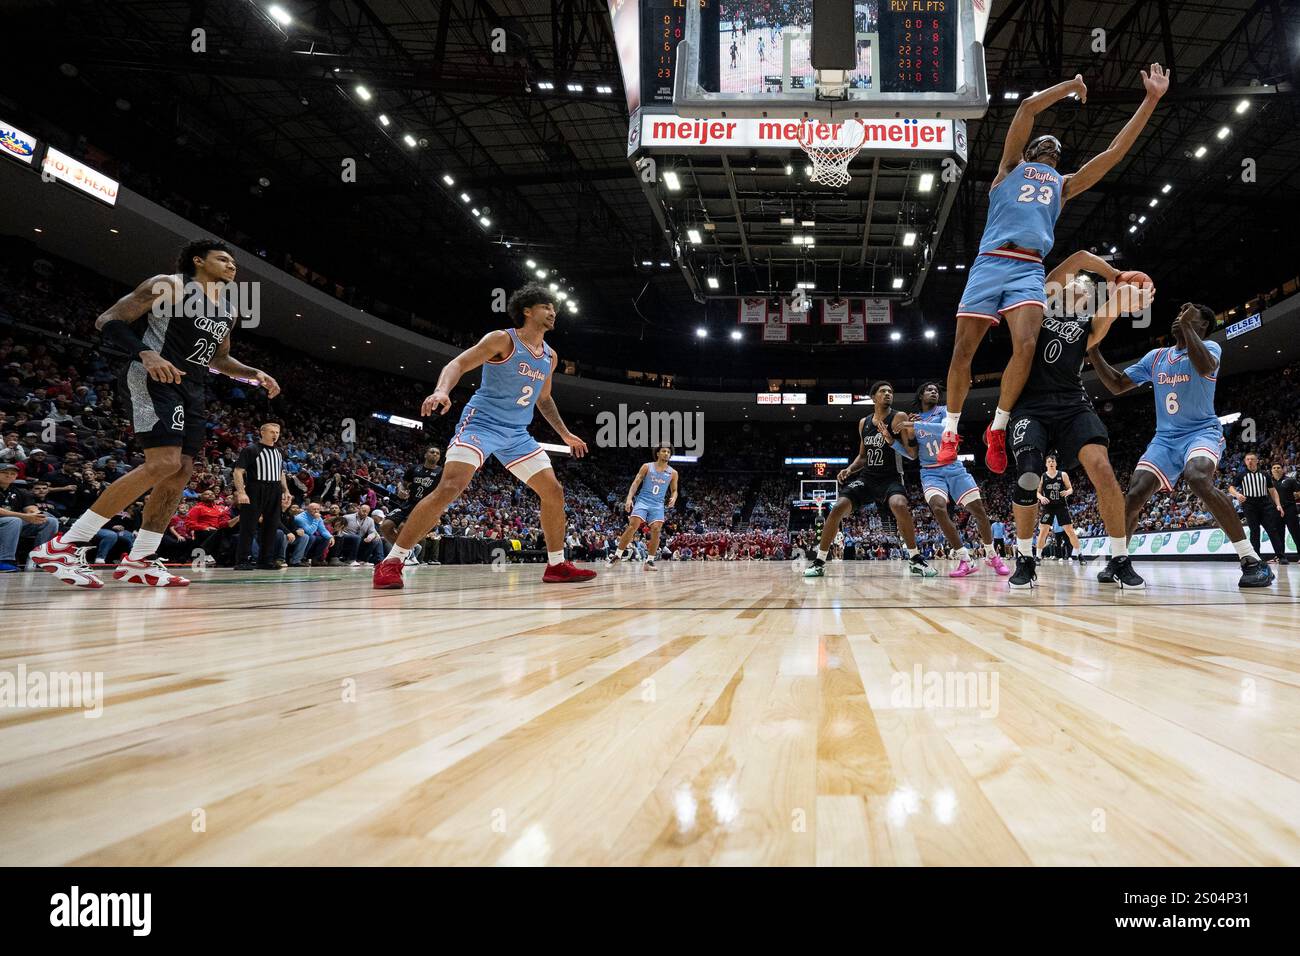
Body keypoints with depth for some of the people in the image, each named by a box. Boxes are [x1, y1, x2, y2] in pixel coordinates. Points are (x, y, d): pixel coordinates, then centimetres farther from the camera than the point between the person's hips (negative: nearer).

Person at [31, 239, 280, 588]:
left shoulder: (227, 314, 18)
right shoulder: (170, 286, -5)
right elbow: (108, 321, -8)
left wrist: (255, 374, 16)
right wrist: (146, 353, -26)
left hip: (191, 388, 9)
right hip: (155, 378, -9)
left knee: (182, 470, 2)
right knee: (163, 464, -23)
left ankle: (138, 561, 8)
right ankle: (64, 545, -18)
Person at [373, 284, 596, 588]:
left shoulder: (550, 357, 13)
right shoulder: (503, 339, -8)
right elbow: (458, 364, -15)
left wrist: (565, 434, 26)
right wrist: (442, 391, -34)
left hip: (517, 434, 8)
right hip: (481, 423, -7)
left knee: (554, 492, 2)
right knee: (450, 487, -23)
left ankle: (556, 565, 15)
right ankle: (391, 562, -17)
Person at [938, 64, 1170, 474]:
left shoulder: (1064, 185, 30)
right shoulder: (1010, 167, 22)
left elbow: (1115, 151, 24)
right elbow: (1028, 107, 12)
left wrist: (1151, 99, 21)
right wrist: (1071, 85, 22)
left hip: (1029, 270, 2)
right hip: (989, 263, -2)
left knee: (1025, 346, -22)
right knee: (963, 351, -9)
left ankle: (997, 429, -8)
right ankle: (951, 430, 7)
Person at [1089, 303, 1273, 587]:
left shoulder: (1209, 347, -5)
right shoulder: (1155, 357, 12)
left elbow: (1205, 368, -29)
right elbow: (1117, 385, 11)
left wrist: (1187, 325, -24)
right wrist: (1094, 352, 0)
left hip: (1203, 432, -5)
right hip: (1164, 438, 6)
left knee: (1198, 479, -35)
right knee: (1135, 495, -11)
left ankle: (1252, 560, -30)